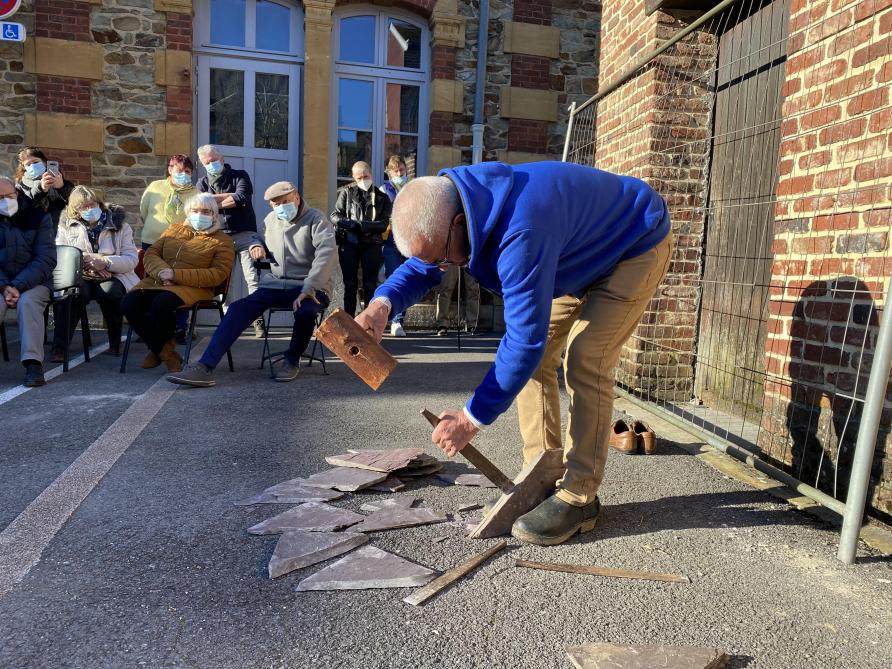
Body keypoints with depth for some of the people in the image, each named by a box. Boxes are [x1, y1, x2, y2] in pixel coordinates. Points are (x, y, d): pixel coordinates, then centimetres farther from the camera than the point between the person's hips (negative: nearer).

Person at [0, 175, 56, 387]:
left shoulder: (39, 217, -2)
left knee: (27, 302, -33)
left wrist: (18, 286, -19)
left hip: (34, 282, -2)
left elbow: (46, 260, -9)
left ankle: (33, 364, -34)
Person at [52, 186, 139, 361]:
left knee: (108, 291, -36)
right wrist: (86, 261, -14)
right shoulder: (66, 227, 14)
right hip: (80, 277, 1)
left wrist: (105, 262, -16)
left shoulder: (120, 226, 10)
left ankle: (115, 343, -17)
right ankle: (59, 346, -32)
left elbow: (132, 259, 0)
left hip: (113, 277, -1)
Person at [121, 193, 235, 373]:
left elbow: (218, 274, -7)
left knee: (161, 304, -35)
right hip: (157, 281, 5)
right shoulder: (174, 229, 24)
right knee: (128, 304, -23)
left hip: (193, 287, -5)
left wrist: (176, 275, -15)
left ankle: (160, 347, -2)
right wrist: (162, 271, -10)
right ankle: (164, 351, -4)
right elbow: (150, 254, 16)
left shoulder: (222, 241, 8)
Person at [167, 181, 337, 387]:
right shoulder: (271, 220, 14)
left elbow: (327, 252, -22)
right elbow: (264, 240, 35)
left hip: (309, 287, -5)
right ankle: (205, 367, -25)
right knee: (238, 308, -18)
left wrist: (309, 288, -33)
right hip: (275, 285, 5)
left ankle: (292, 360, -8)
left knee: (304, 311, -38)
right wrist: (257, 247, 7)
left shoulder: (315, 219, -6)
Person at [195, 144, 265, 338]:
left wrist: (214, 201, -3)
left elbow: (242, 198, -11)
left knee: (253, 277, -12)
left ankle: (258, 319, -12)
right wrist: (230, 196, -8)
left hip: (244, 234, -3)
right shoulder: (203, 182, 17)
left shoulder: (240, 176, 8)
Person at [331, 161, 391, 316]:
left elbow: (384, 224, -5)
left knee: (370, 284, 2)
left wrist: (361, 225, -19)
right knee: (350, 284, 6)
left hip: (372, 245, -1)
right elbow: (334, 215, 3)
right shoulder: (347, 192, 8)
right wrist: (348, 223, -18)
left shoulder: (382, 197, 6)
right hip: (348, 243, 1)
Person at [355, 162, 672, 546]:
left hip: (637, 245, -8)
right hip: (583, 254, 8)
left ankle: (579, 498, -11)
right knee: (535, 358, -2)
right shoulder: (456, 200, -15)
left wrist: (472, 418, -30)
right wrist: (382, 304, -26)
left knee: (585, 359, -21)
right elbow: (420, 266, -3)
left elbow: (525, 338, -38)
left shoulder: (521, 233, -42)